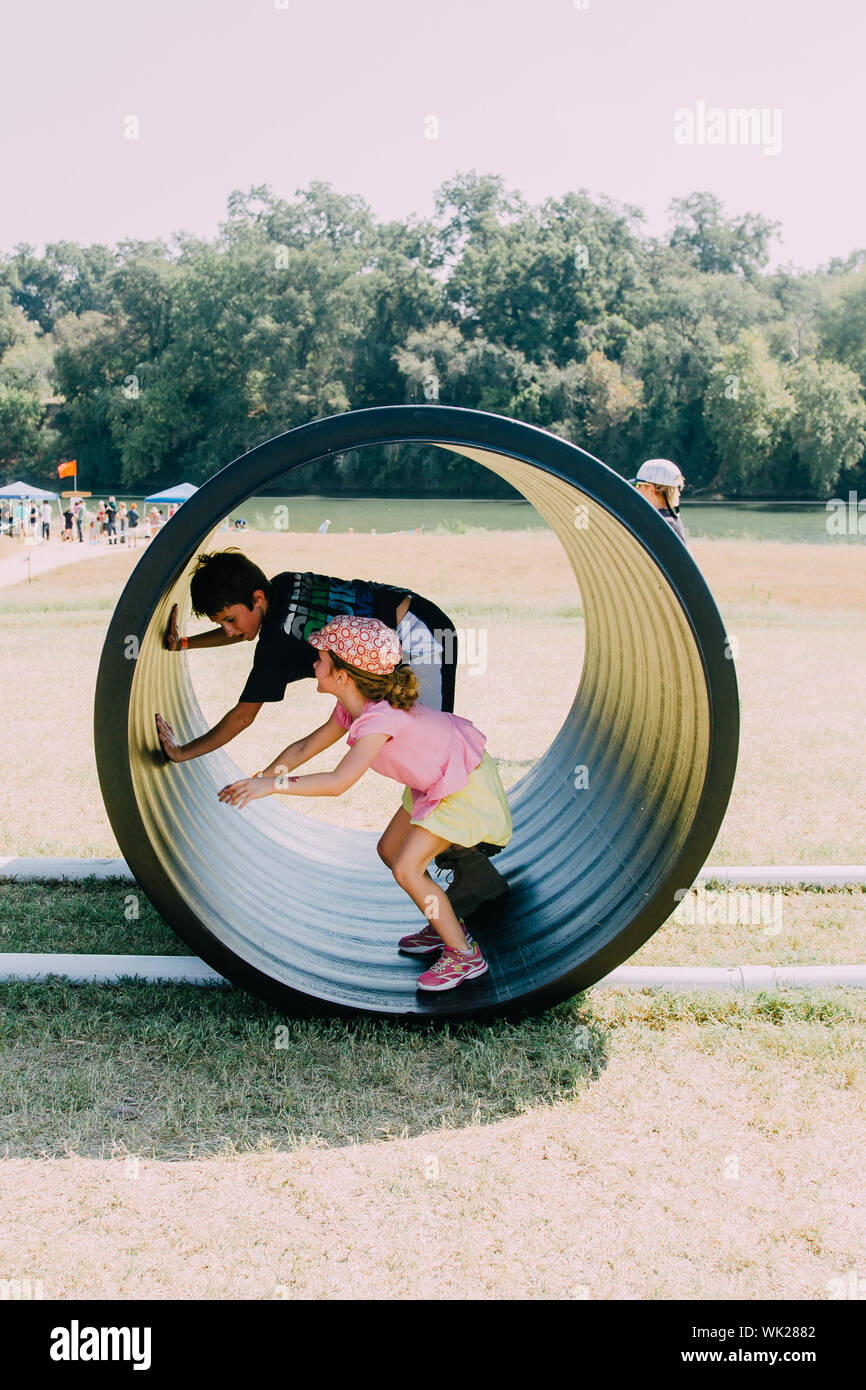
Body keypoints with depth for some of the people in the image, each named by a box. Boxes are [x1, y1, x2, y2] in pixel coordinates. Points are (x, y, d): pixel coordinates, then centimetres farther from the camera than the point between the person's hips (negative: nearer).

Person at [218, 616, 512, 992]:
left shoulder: (380, 718, -33)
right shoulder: (350, 709, -3)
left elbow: (338, 782, -41)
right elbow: (306, 747, 7)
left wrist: (272, 784, -39)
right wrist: (257, 779, 3)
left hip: (463, 785, -10)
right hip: (434, 783, 10)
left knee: (406, 868, -14)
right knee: (390, 850, 14)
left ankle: (464, 954, 0)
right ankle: (445, 925, 28)